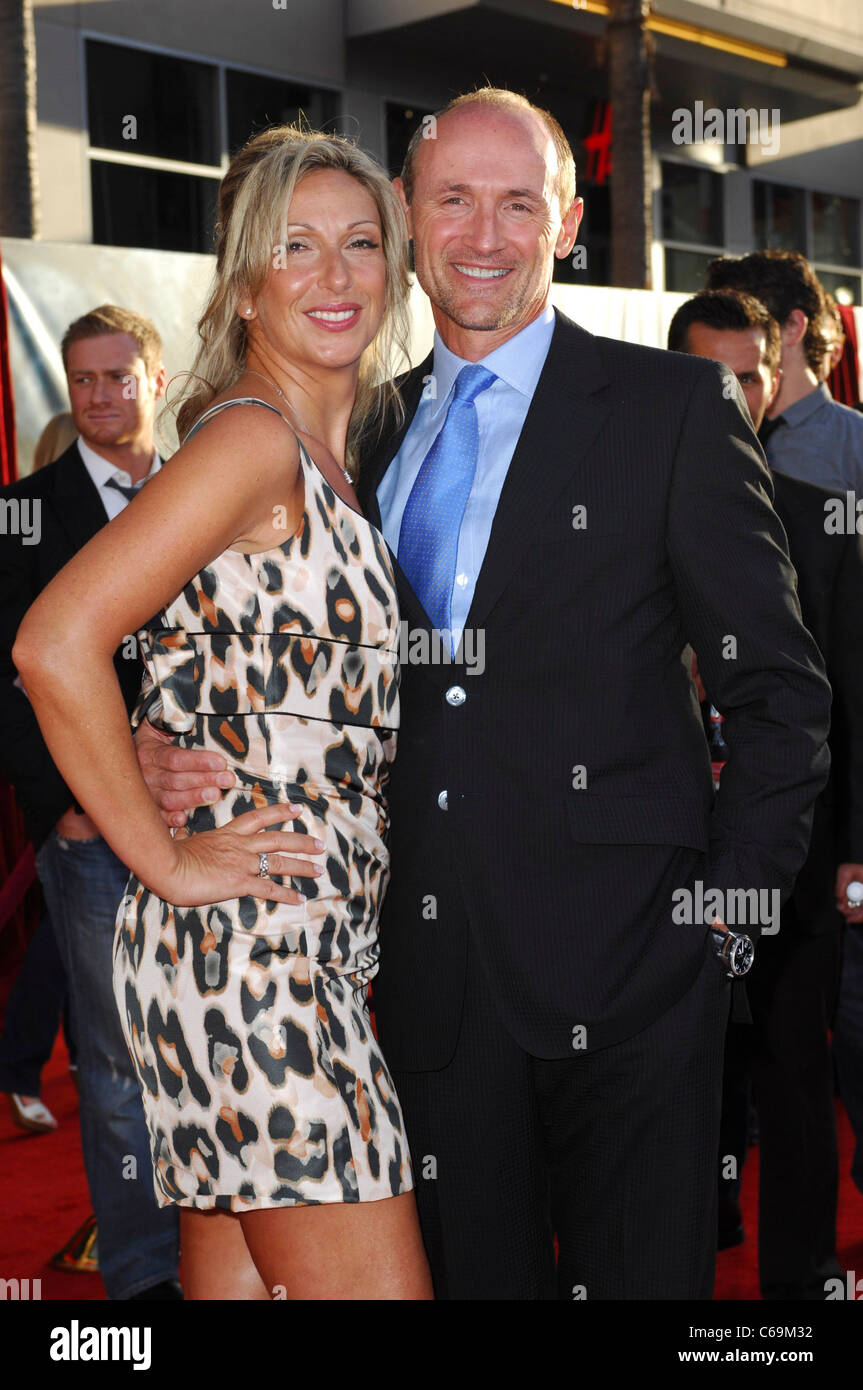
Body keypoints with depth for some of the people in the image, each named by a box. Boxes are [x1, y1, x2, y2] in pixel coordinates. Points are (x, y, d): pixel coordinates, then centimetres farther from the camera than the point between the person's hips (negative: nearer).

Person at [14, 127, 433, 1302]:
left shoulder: (326, 459, 16)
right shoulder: (251, 437, -12)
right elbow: (55, 644, -22)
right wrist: (166, 862, -15)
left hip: (311, 942, 9)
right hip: (249, 940, -9)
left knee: (238, 1276, 13)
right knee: (374, 1287, -6)